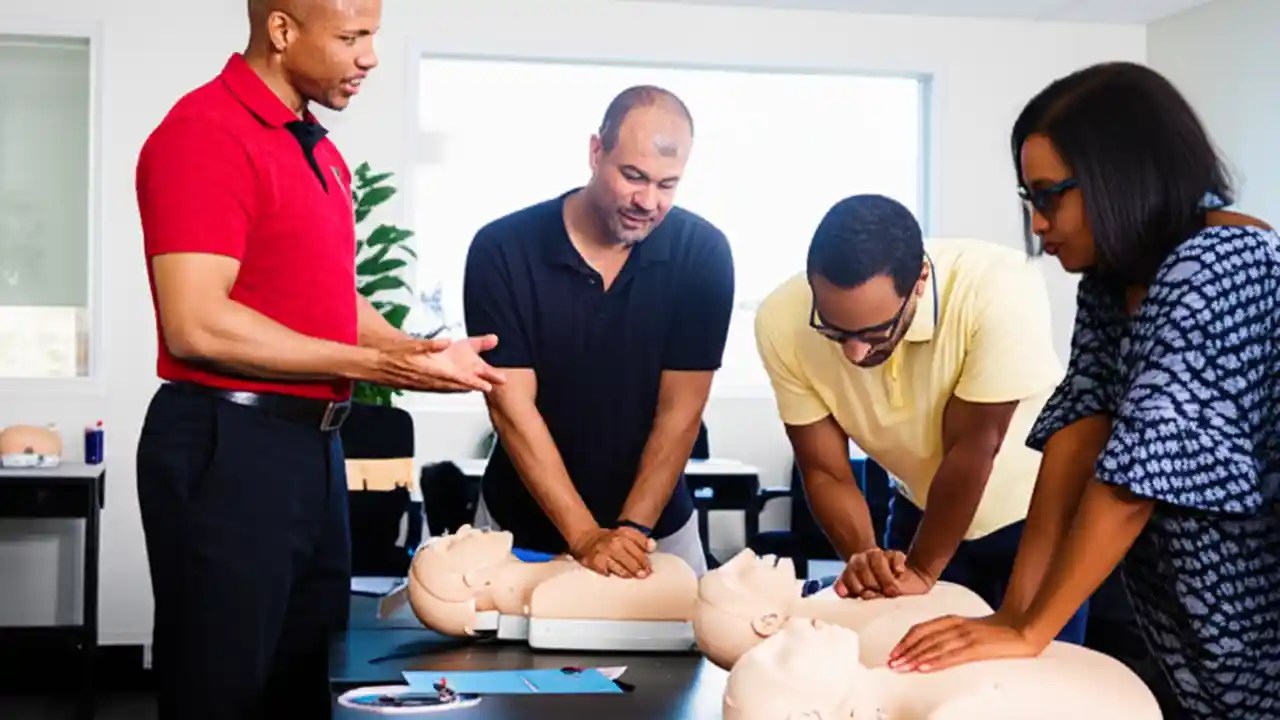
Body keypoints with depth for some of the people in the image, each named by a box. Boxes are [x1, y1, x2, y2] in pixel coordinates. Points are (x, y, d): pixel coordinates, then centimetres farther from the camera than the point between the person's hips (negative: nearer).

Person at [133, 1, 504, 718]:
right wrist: (382, 366, -19)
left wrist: (416, 352, 1)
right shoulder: (206, 133, -14)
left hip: (315, 443, 9)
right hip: (229, 444, -9)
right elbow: (198, 325, -22)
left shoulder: (321, 152, 14)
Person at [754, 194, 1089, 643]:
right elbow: (824, 472, -15)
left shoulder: (1001, 292, -35)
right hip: (923, 510, 3)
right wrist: (865, 560, -31)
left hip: (1037, 512, -2)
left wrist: (921, 569, -23)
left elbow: (972, 447, -28)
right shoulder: (783, 323, -24)